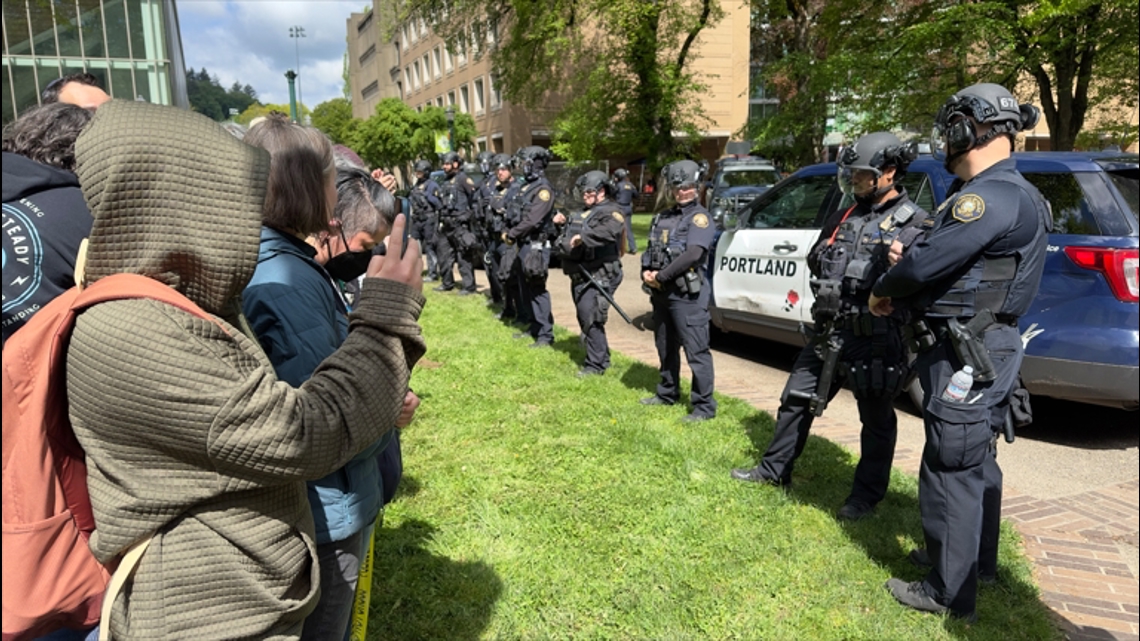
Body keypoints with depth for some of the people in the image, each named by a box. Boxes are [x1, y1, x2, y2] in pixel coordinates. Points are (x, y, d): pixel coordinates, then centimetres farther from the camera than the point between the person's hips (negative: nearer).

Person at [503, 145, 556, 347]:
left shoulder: (543, 189, -14)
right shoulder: (525, 186, 14)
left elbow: (532, 220, -21)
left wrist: (511, 234, -13)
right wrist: (510, 233, 2)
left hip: (535, 245, -9)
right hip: (523, 244, 9)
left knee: (537, 290, -7)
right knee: (526, 289, 15)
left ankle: (546, 334, -2)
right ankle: (535, 326, 28)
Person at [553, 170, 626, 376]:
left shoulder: (611, 212, -8)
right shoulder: (584, 212, 20)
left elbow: (609, 232, -31)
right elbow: (573, 234, 33)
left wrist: (583, 238, -38)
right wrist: (564, 224, 14)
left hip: (598, 276, -10)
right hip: (580, 274, 10)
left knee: (590, 319, -14)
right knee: (584, 319, 15)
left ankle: (596, 364, -5)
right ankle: (602, 358, 27)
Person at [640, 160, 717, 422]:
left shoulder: (699, 217, -8)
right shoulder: (663, 217, 16)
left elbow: (692, 255, -21)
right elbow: (650, 251, 17)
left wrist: (661, 276, -17)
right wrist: (646, 273, -4)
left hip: (687, 295, -8)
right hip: (661, 293, 8)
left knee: (696, 352, -6)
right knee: (665, 348, 19)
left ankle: (704, 406, 0)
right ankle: (667, 393, 34)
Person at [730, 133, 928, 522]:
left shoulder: (913, 223, -6)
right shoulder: (844, 218, 13)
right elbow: (814, 261, 18)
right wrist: (824, 259, -4)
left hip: (876, 340, -6)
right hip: (830, 331, 7)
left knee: (876, 420, 9)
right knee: (796, 400, 14)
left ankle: (867, 494, 25)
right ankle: (775, 470, 30)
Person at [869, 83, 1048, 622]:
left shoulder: (992, 196, -22)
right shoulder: (1011, 192, 13)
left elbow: (926, 263, -25)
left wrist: (882, 290, -7)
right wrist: (909, 266, -4)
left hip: (967, 354, -11)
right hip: (984, 347, 11)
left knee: (951, 469, -1)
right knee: (977, 460, 22)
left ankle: (950, 593, 12)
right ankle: (978, 559, 40)